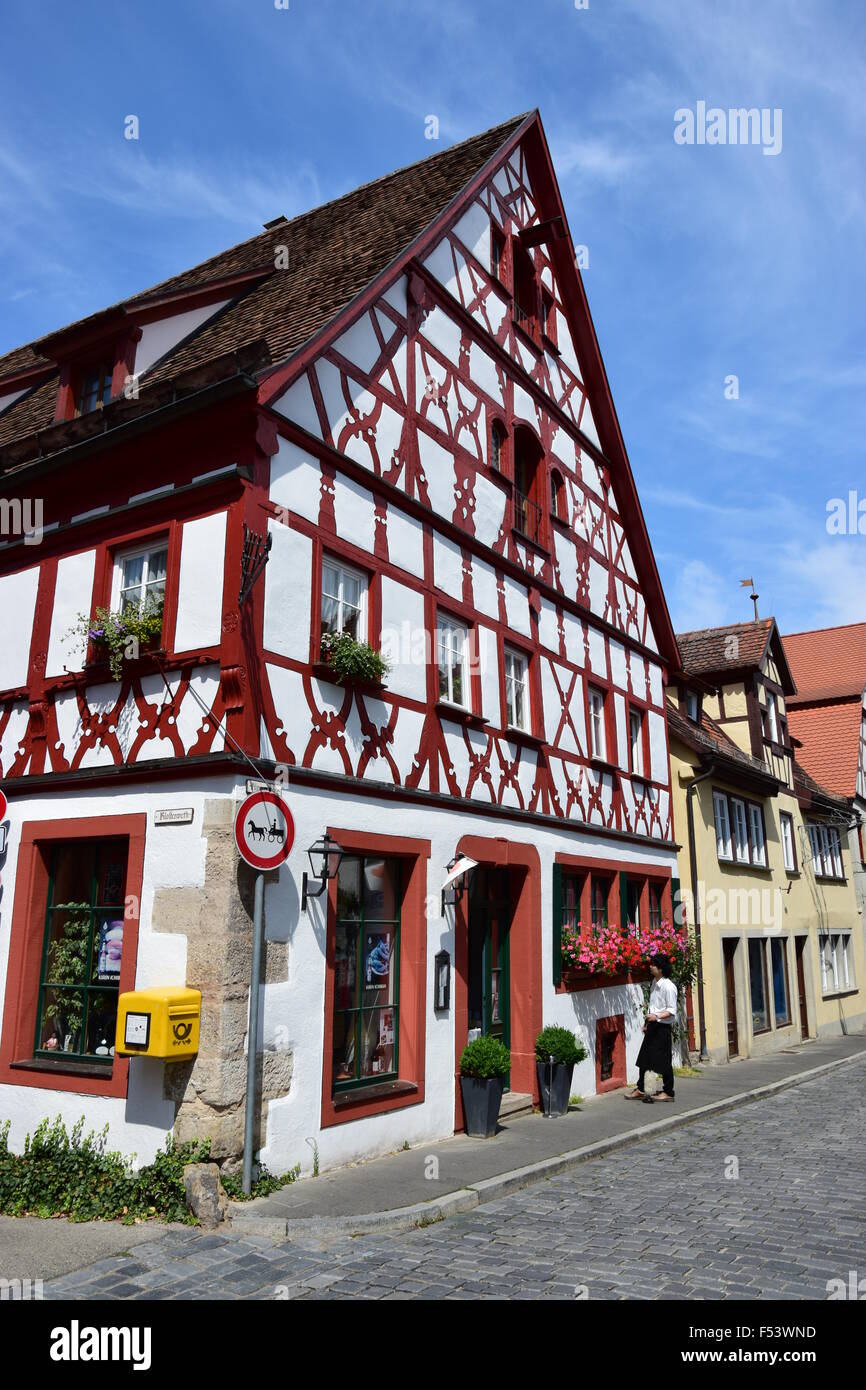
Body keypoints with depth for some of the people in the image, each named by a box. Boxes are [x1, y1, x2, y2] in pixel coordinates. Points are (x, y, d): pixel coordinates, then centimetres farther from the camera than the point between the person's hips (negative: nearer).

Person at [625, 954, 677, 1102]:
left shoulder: (668, 986, -17)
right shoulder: (655, 983, 9)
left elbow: (672, 1010, -18)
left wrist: (657, 1016, -30)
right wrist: (647, 1023, 19)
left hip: (663, 1027, -9)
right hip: (653, 1026, 9)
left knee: (664, 1060, 1)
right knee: (643, 1057, 11)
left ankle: (668, 1092, 14)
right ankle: (640, 1090, 21)